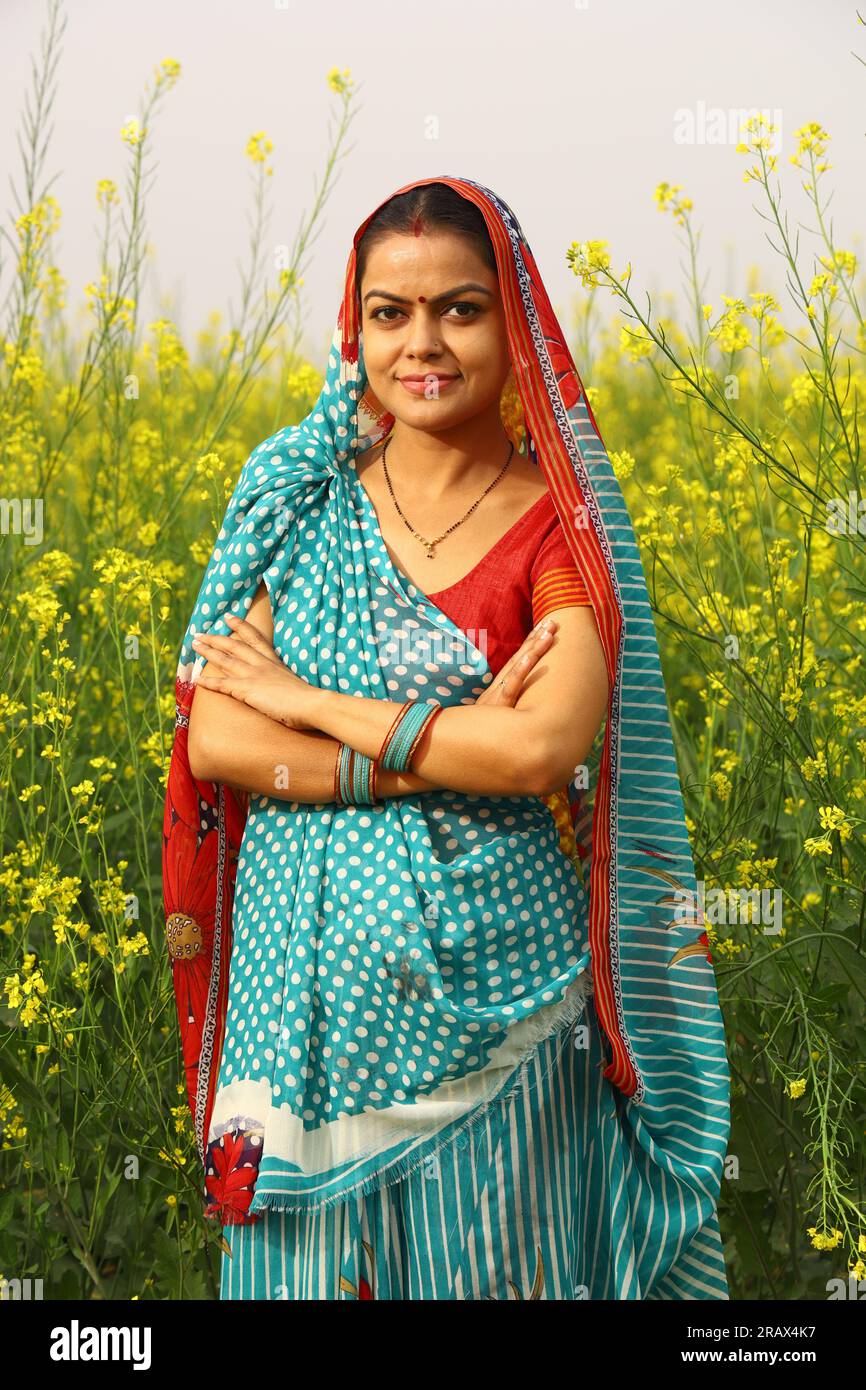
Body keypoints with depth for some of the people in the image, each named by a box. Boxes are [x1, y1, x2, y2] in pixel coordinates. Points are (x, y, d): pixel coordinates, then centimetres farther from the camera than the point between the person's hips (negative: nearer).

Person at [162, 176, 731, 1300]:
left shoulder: (561, 523, -5)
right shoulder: (302, 498, 2)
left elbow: (545, 750, -21)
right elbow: (214, 740, -7)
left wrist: (306, 700, -13)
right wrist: (459, 750, -16)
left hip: (496, 998, -2)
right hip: (313, 984, 2)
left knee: (490, 1258, 10)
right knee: (312, 1264, 13)